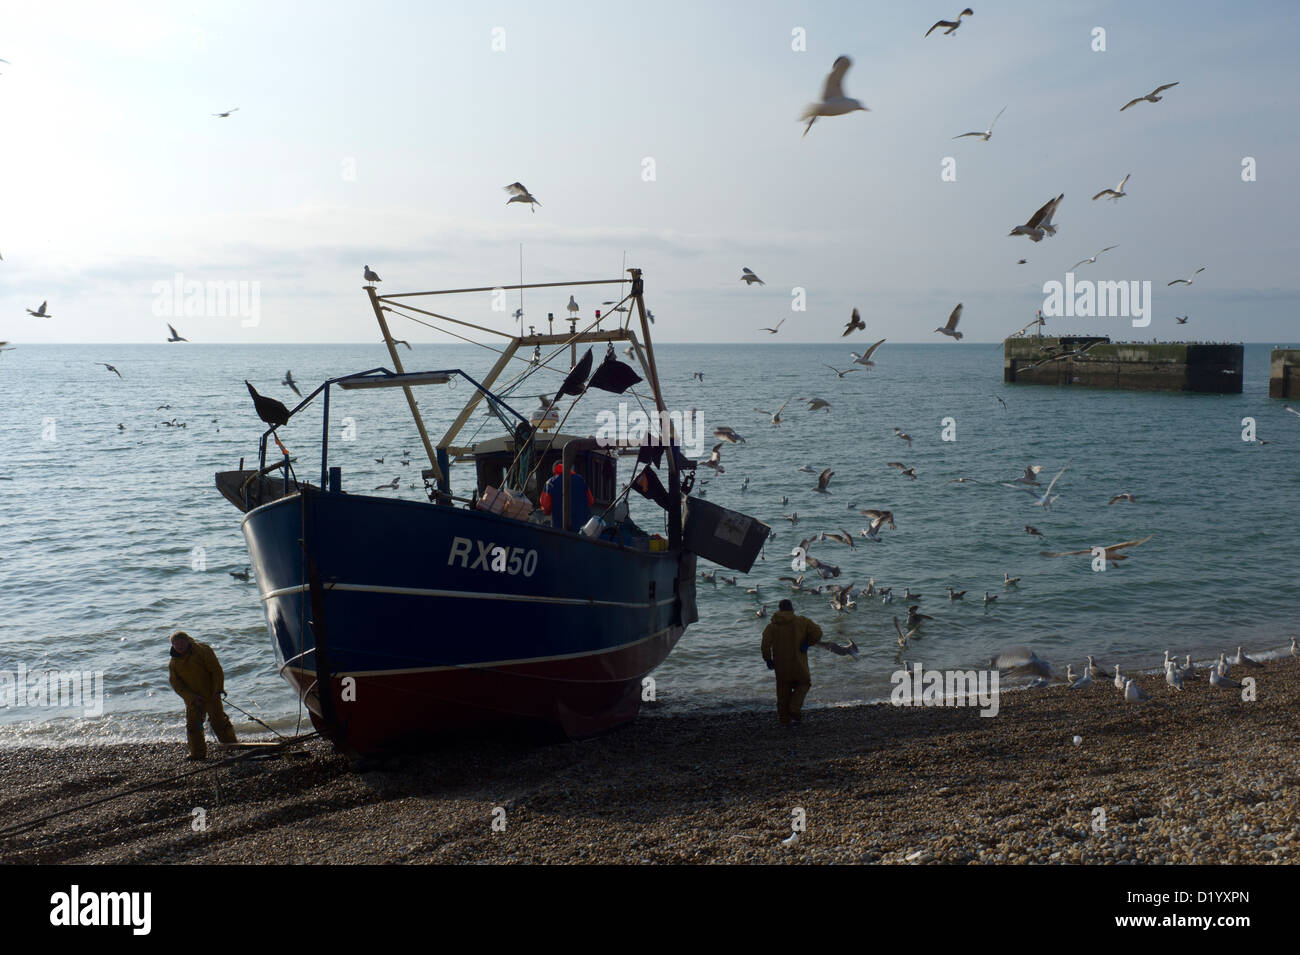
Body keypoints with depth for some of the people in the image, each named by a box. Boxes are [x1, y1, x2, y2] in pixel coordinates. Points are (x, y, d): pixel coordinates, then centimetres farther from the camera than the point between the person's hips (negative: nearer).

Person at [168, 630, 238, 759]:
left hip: (211, 695, -4)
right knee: (192, 725, 5)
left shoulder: (202, 650, -8)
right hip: (192, 699, 4)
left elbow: (216, 670, -9)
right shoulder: (173, 663, 3)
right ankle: (198, 753, 16)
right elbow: (176, 685, -1)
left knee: (219, 722, -3)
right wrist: (192, 697, -13)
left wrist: (218, 690, -17)